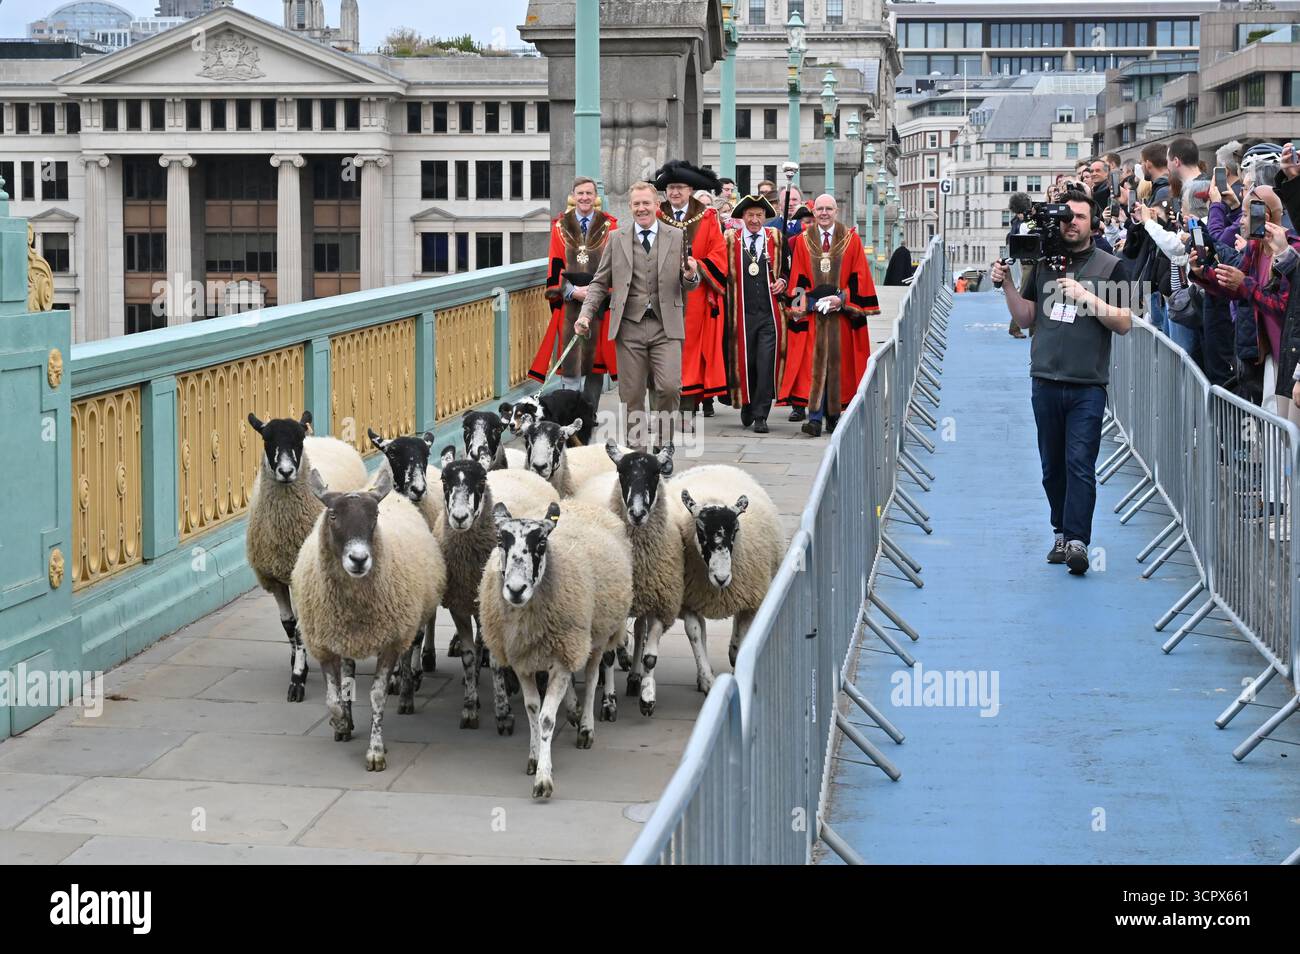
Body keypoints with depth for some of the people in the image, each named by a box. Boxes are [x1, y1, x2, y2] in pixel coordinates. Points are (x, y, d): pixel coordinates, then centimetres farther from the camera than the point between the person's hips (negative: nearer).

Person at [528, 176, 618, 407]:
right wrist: (572, 291, -9)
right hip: (569, 303, 0)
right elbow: (555, 267, 4)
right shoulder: (560, 226, 8)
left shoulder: (609, 226, 6)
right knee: (570, 357, -3)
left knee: (595, 355, 3)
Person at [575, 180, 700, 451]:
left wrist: (691, 276, -12)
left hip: (665, 326, -1)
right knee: (631, 395, 2)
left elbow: (688, 287, 12)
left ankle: (661, 437, 7)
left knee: (670, 386, -15)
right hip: (629, 326, 1)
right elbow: (600, 282, 13)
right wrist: (586, 314, -1)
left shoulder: (677, 237, 8)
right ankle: (637, 446, 12)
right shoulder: (617, 238, 10)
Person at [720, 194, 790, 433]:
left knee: (766, 365, -7)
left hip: (769, 313, 0)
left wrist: (783, 283, -1)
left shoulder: (776, 238, 9)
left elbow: (788, 269, 18)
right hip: (742, 313, 0)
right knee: (744, 363, 6)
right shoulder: (730, 239, 6)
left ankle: (760, 416, -1)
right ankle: (746, 404, 29)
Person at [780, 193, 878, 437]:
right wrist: (809, 302, -9)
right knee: (814, 364, -8)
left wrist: (842, 298, -11)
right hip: (812, 312, 0)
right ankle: (815, 418, -13)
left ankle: (833, 415, 15)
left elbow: (859, 276, 1)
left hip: (842, 311, 0)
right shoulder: (803, 241, 5)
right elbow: (798, 279, 5)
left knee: (837, 364, 5)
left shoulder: (851, 239, 4)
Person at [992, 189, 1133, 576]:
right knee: (1052, 466, 10)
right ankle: (1062, 533, 21)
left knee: (1080, 464, -11)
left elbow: (1124, 322, -3)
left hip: (1088, 385, -4)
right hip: (1046, 381, 4)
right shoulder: (1043, 263, 12)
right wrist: (1007, 284, 2)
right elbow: (1025, 318, 16)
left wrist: (1087, 297, -13)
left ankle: (1077, 541, -14)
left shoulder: (1109, 266, 2)